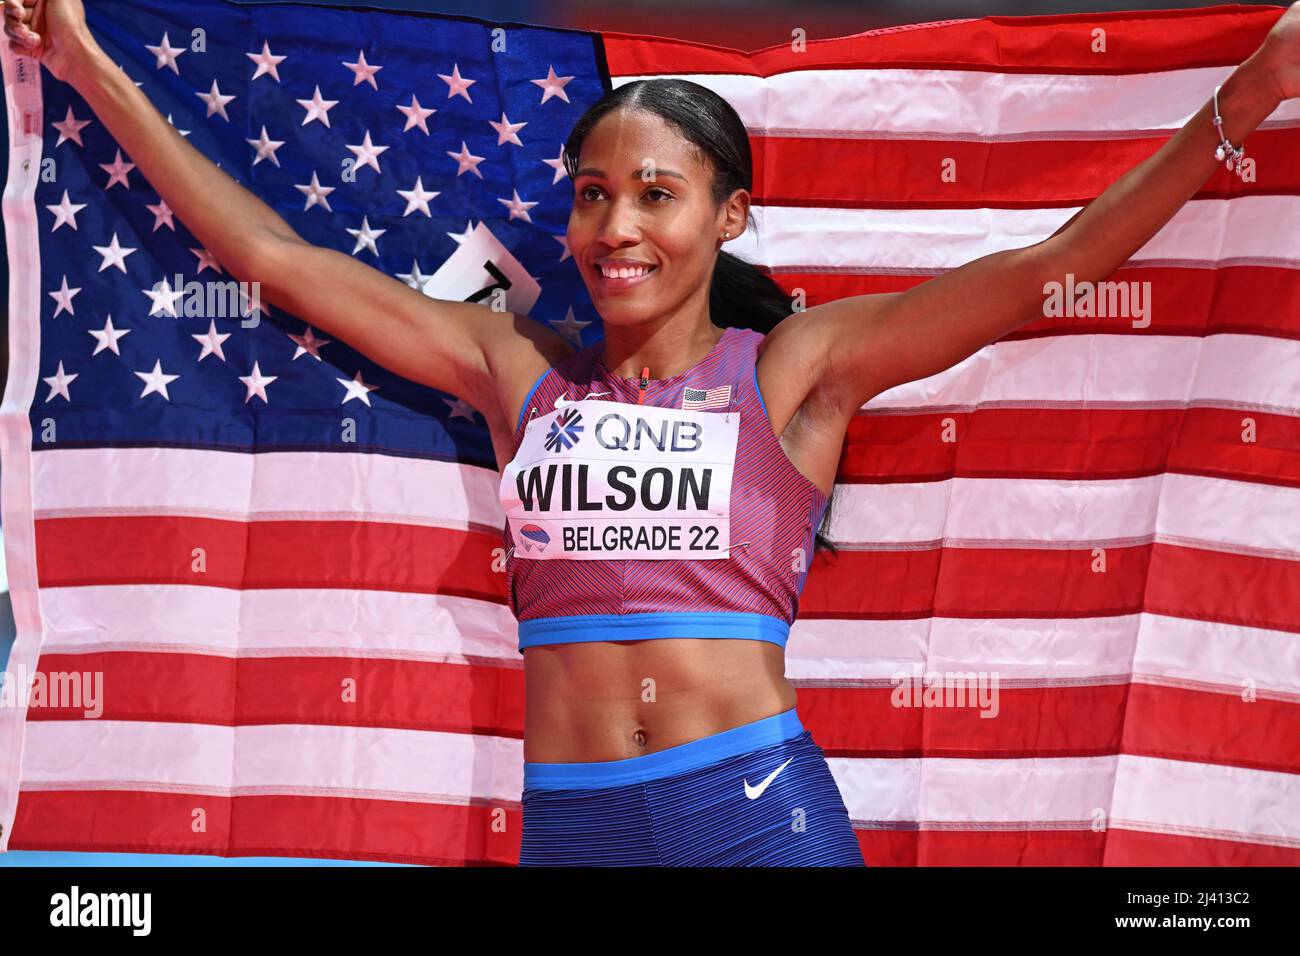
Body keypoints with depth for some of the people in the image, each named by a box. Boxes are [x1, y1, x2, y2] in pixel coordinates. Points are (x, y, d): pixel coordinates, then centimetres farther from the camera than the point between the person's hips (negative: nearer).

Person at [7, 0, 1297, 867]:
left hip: (758, 810, -2)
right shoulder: (518, 369, 12)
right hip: (569, 824, 2)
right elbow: (271, 257, 15)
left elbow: (1044, 270, -2)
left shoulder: (794, 369, 5)